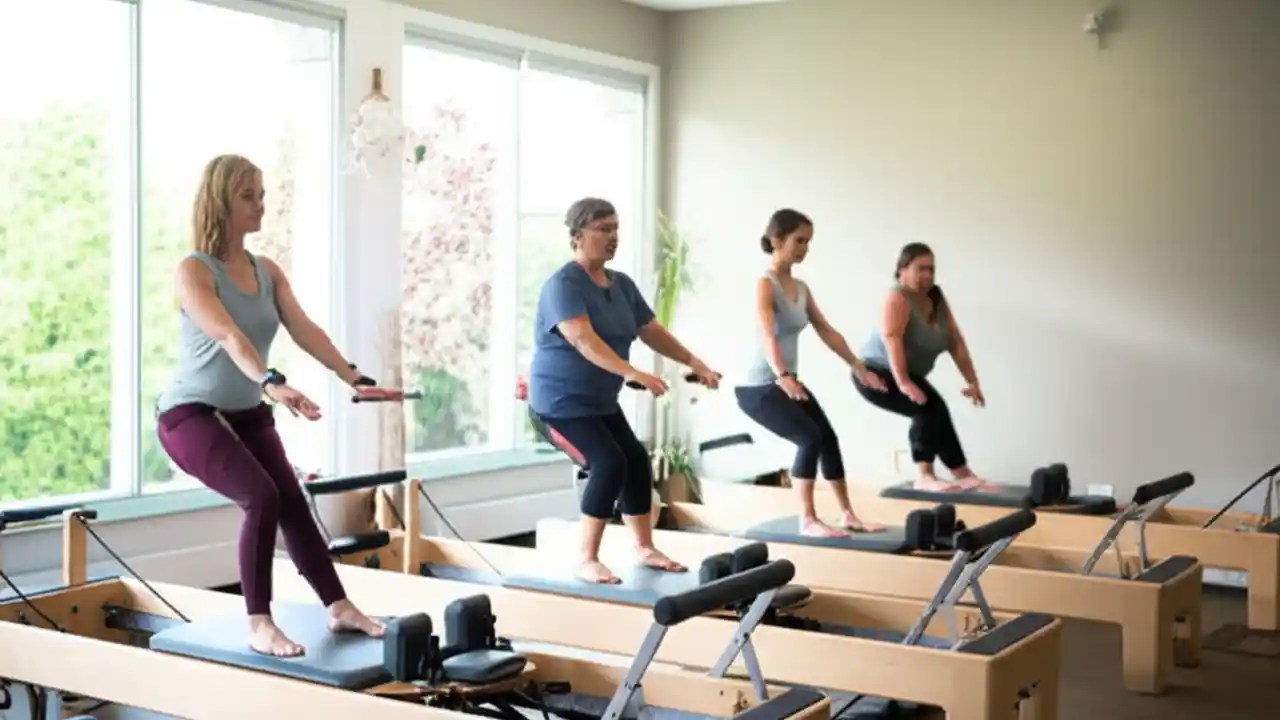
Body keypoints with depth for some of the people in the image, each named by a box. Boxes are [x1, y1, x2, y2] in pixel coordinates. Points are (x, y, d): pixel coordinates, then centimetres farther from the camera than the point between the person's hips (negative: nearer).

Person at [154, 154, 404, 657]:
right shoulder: (193, 271, -16)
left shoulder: (267, 271, 4)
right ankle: (259, 625, -13)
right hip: (190, 413, -7)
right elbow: (230, 337, -33)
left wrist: (355, 379, -21)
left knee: (293, 503, 1)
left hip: (247, 414, 7)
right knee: (262, 498, -23)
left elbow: (305, 330, -7)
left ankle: (339, 608, 11)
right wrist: (272, 383, -49)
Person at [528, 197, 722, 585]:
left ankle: (645, 549, 23)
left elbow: (651, 331, 14)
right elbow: (583, 339, -35)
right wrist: (632, 373, -45)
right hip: (561, 399, -9)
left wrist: (693, 362, 5)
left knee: (636, 460, 7)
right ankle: (587, 560, -11)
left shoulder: (622, 284, 7)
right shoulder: (563, 284, -20)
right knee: (608, 464, -20)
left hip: (601, 400, 9)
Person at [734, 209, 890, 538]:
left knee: (828, 439, 13)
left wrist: (858, 367, 16)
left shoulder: (801, 288, 8)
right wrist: (782, 377, -47)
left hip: (788, 382, 9)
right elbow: (767, 335, -33)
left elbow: (827, 332, 16)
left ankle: (847, 515, 28)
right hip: (757, 387, -9)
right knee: (810, 438, -20)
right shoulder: (765, 284, -17)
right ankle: (808, 520, -10)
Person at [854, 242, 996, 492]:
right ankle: (926, 476, -18)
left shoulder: (937, 297, 3)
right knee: (929, 408, -22)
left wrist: (972, 382, -4)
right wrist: (903, 382, -43)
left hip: (907, 375, 9)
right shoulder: (898, 298, -20)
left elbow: (956, 342, 1)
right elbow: (892, 338, -33)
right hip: (876, 374, -9)